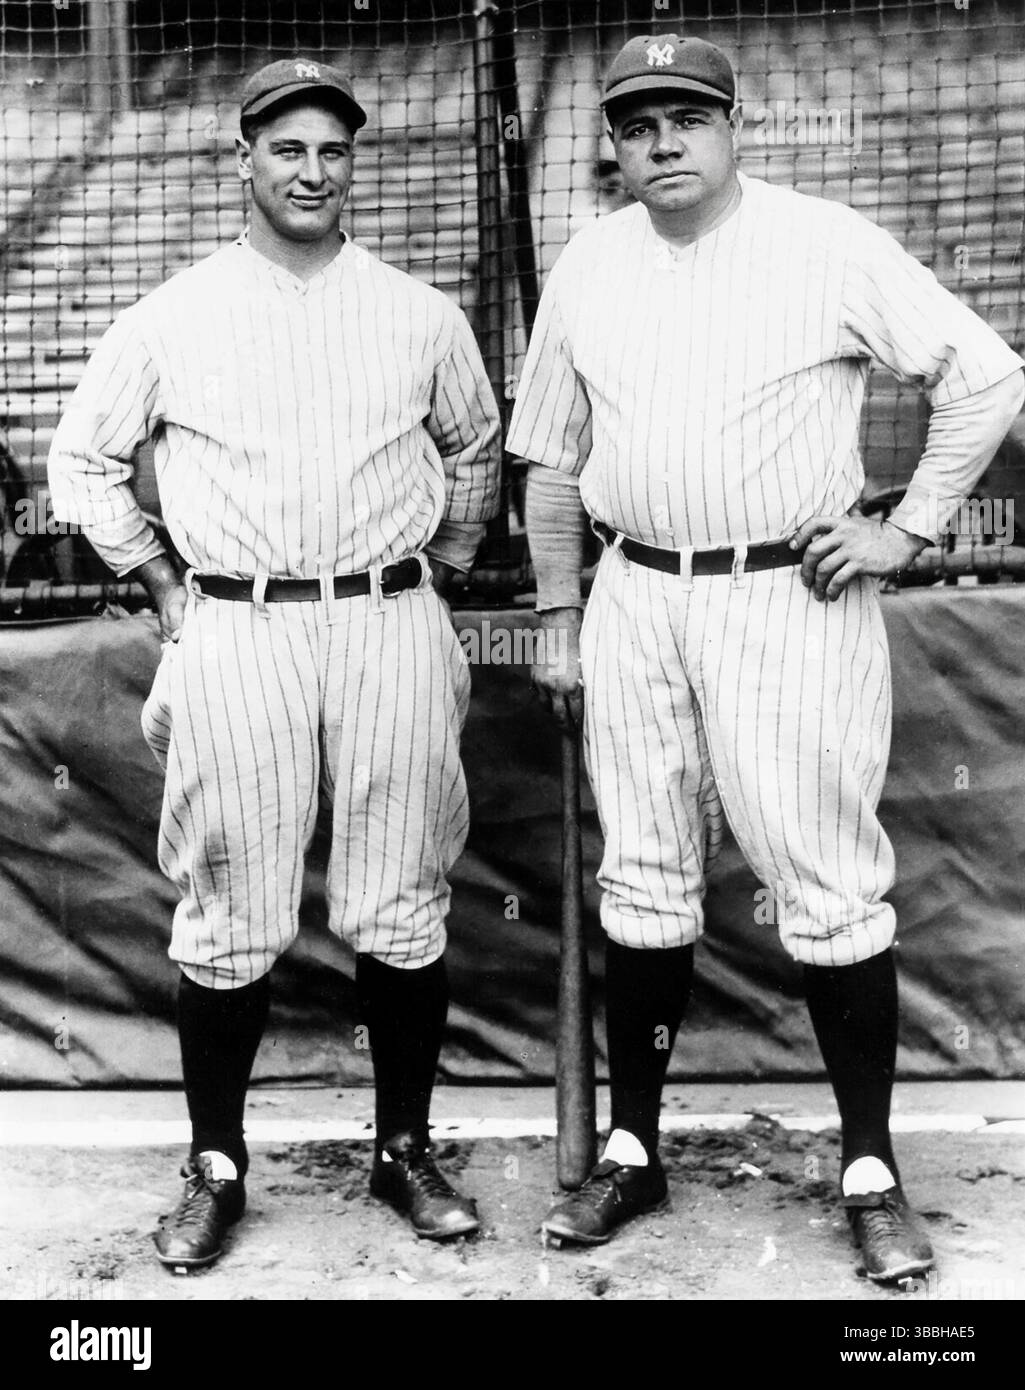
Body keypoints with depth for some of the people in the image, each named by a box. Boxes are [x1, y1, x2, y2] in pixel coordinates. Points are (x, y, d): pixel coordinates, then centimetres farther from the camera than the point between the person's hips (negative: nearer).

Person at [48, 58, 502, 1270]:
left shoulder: (420, 316, 8)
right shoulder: (172, 318, 4)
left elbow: (474, 452, 23)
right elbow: (82, 460, 12)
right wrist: (166, 593, 7)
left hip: (391, 630, 2)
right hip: (236, 634, -1)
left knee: (400, 910, 6)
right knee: (228, 916, 3)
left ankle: (405, 1149, 22)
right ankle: (215, 1168, 18)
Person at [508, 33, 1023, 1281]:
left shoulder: (828, 247, -3)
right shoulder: (587, 266, 10)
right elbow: (551, 457, 14)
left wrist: (908, 530, -7)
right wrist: (558, 619, 12)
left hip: (791, 597, -4)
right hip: (635, 603, 4)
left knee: (831, 890, -1)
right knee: (642, 886, 10)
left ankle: (870, 1171, 13)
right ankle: (631, 1150, 23)